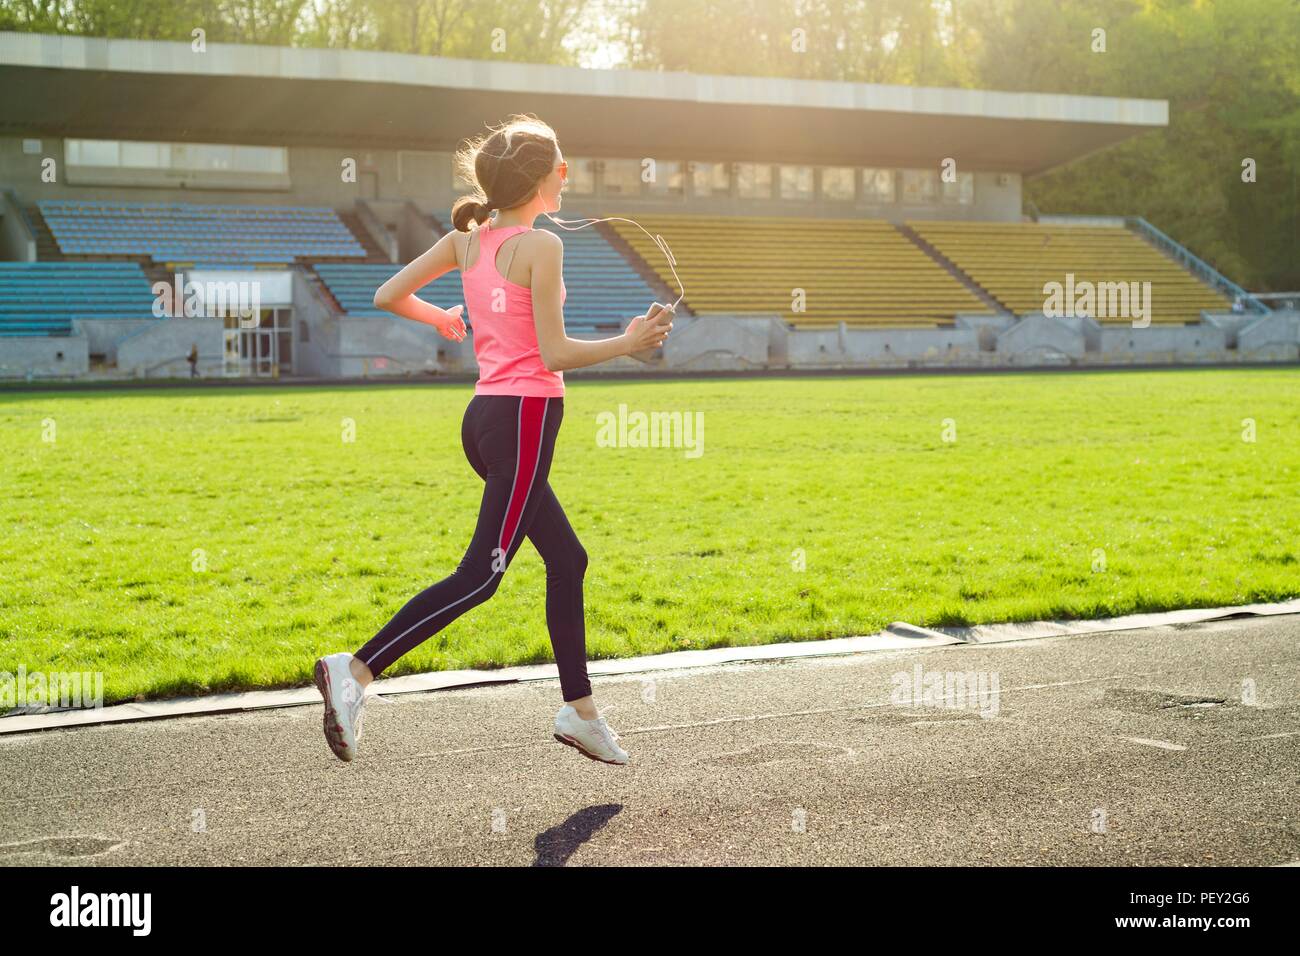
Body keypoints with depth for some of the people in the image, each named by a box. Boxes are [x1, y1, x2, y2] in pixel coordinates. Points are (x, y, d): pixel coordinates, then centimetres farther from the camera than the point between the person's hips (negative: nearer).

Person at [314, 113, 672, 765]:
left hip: (487, 414, 9)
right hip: (525, 414, -9)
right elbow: (554, 353, -15)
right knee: (481, 574, -8)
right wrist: (627, 344, -3)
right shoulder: (540, 246, -11)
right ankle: (357, 670, -12)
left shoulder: (466, 240, 9)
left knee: (566, 559, 16)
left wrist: (441, 319, 26)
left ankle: (579, 710, 21)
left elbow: (388, 296, 9)